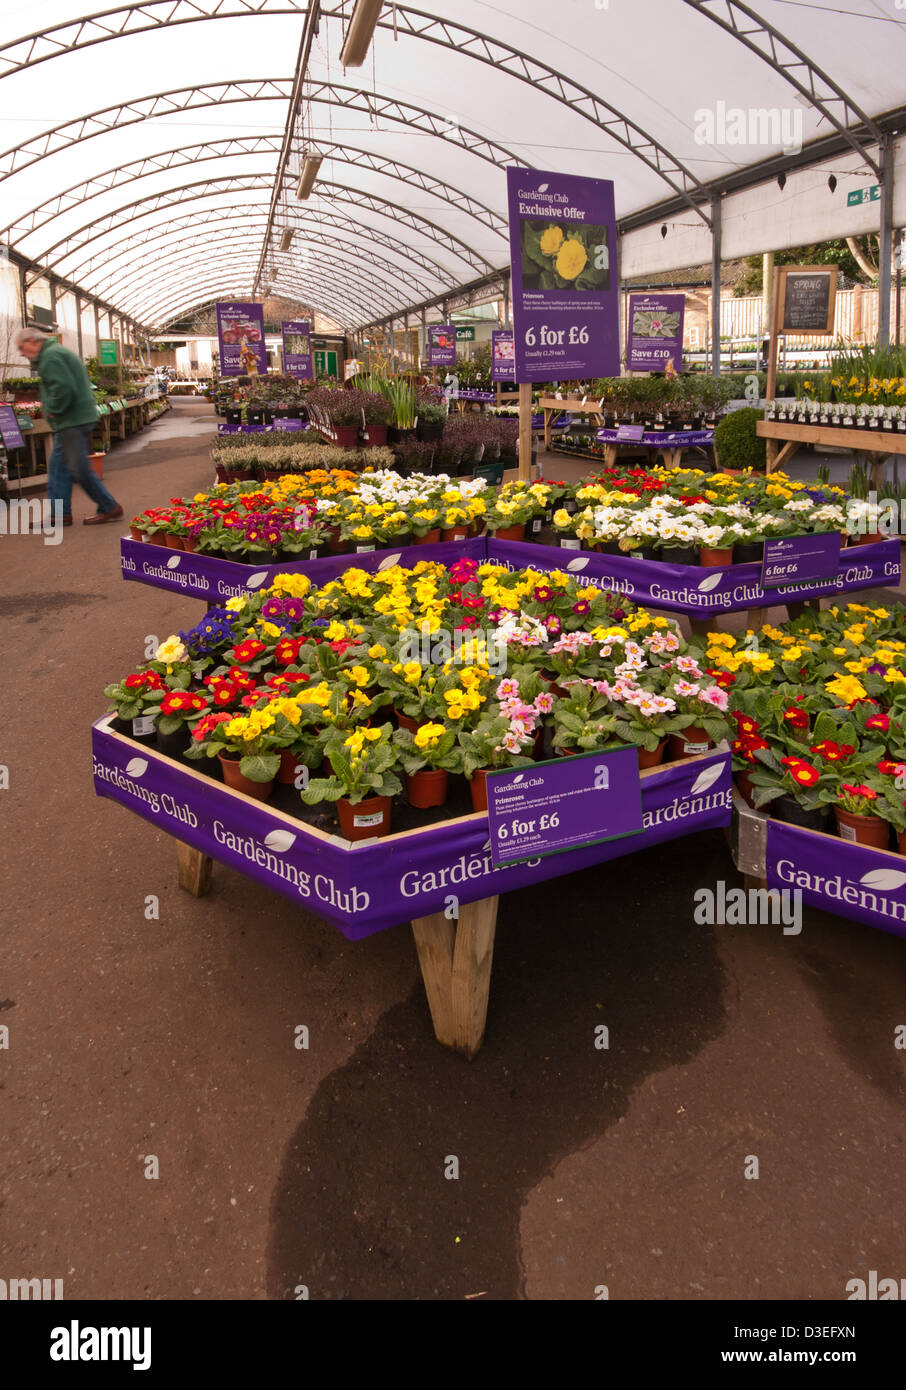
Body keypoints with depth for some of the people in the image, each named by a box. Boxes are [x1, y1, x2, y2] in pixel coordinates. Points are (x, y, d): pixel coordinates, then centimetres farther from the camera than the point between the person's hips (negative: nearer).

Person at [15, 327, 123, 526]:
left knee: (80, 469, -5)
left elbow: (63, 387, -26)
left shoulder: (50, 356, -14)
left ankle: (109, 508, 3)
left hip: (73, 421, -11)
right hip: (72, 421, 11)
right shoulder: (58, 351, 20)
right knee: (57, 465, 12)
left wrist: (53, 410, -13)